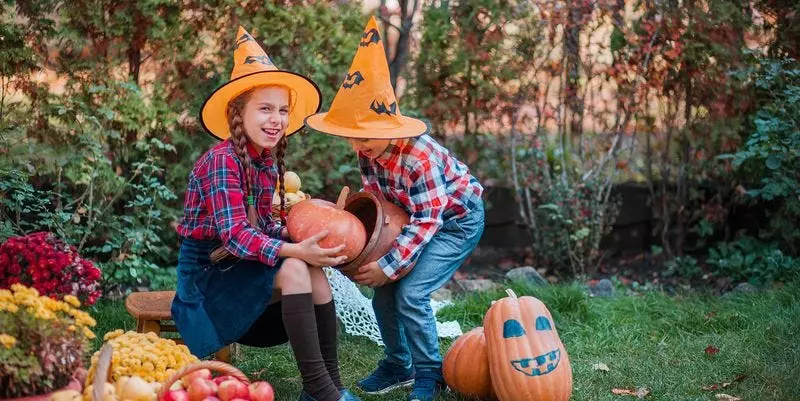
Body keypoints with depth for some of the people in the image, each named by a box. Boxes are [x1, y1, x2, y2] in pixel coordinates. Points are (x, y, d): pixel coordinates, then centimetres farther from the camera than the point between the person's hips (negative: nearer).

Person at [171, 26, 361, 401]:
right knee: (293, 270, -27)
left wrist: (306, 236, -12)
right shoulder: (222, 160, -21)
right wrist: (295, 251, -38)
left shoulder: (268, 161, 4)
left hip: (237, 268, 7)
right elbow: (234, 235, -28)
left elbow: (262, 225, 6)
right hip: (207, 273, -7)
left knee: (313, 270, -14)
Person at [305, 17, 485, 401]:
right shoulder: (369, 152, -12)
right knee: (383, 291, -1)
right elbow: (375, 199, 1)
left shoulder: (419, 158, -35)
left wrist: (389, 266, -32)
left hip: (457, 219, -8)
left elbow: (426, 221, -32)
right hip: (417, 217, 8)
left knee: (410, 294, -19)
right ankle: (398, 364, 20)